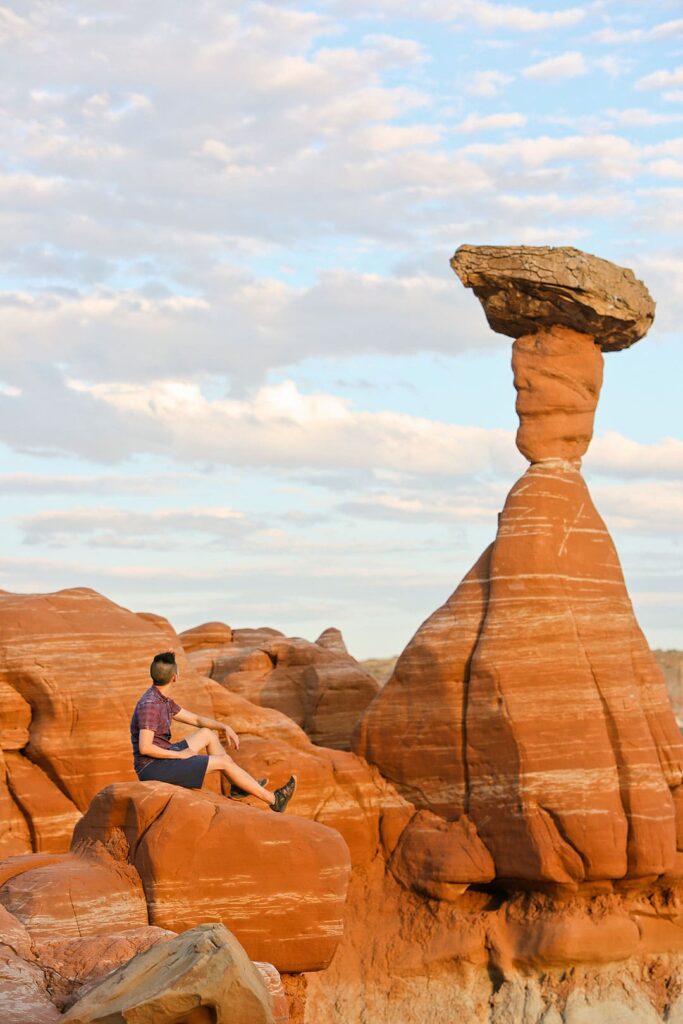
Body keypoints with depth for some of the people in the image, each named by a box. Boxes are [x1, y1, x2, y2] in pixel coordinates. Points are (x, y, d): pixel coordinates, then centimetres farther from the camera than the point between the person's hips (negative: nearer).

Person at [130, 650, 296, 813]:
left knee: (207, 733, 20)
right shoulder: (150, 705, -22)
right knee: (223, 761, -5)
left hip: (164, 757, 10)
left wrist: (226, 728, 3)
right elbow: (145, 748, -28)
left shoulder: (164, 700, 8)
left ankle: (238, 785, 20)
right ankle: (272, 799, 5)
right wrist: (180, 754, -18)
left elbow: (196, 719, 16)